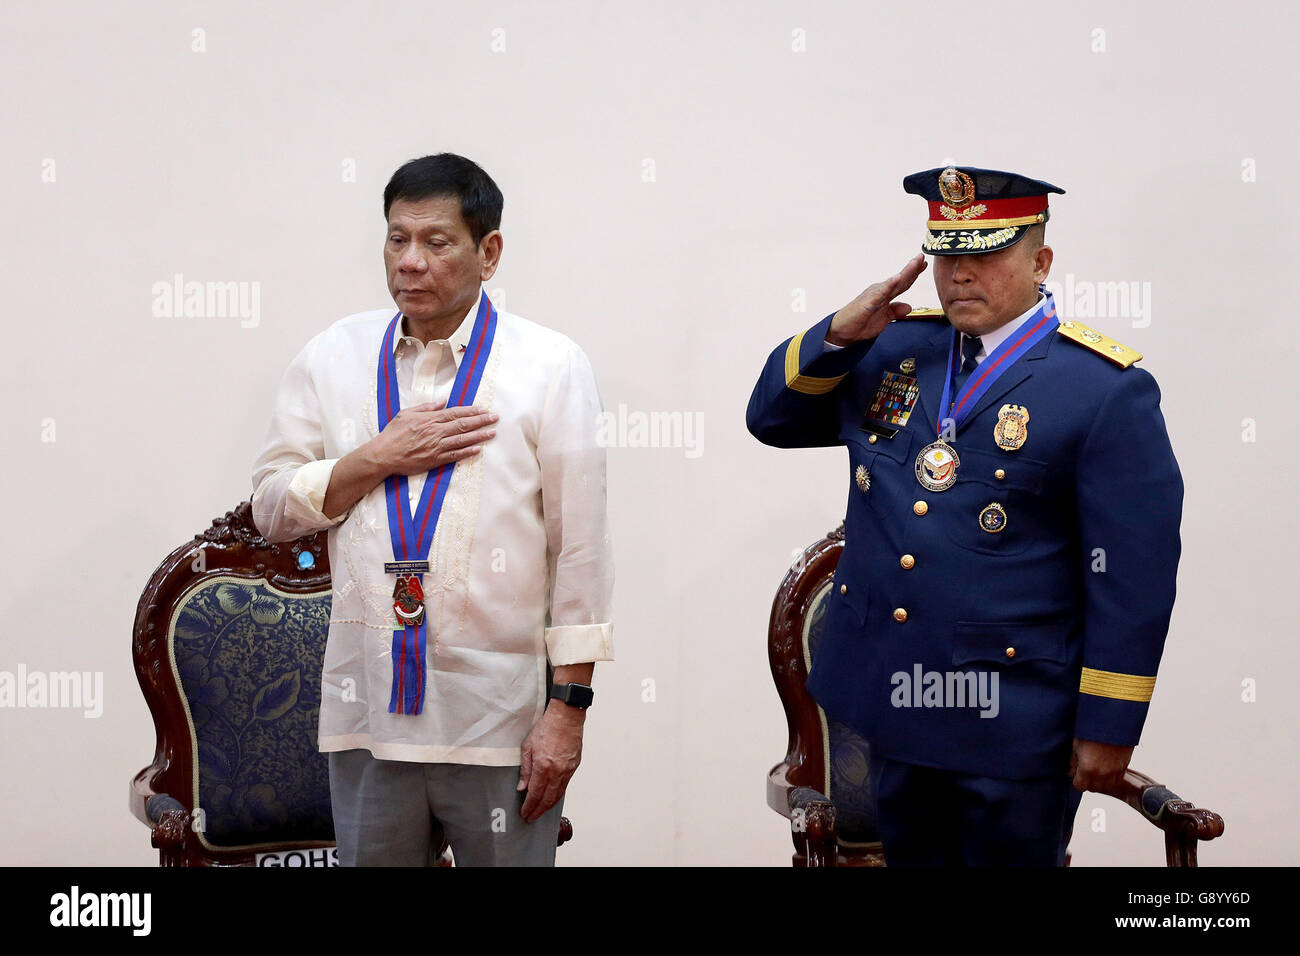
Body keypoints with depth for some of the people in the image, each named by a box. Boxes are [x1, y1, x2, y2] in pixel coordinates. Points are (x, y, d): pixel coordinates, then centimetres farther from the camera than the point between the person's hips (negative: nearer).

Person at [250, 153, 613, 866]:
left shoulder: (549, 366, 0)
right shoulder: (333, 357, 9)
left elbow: (580, 546, -3)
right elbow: (270, 508, 8)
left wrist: (568, 707, -7)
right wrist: (379, 459, -8)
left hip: (501, 726, -3)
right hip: (367, 722, 3)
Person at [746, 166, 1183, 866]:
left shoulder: (1106, 388, -10)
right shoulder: (895, 350, 7)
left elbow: (1134, 575, -11)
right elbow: (773, 418, 14)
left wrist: (1109, 727, -12)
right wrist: (837, 334, -4)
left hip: (1013, 728, -5)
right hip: (893, 705, 5)